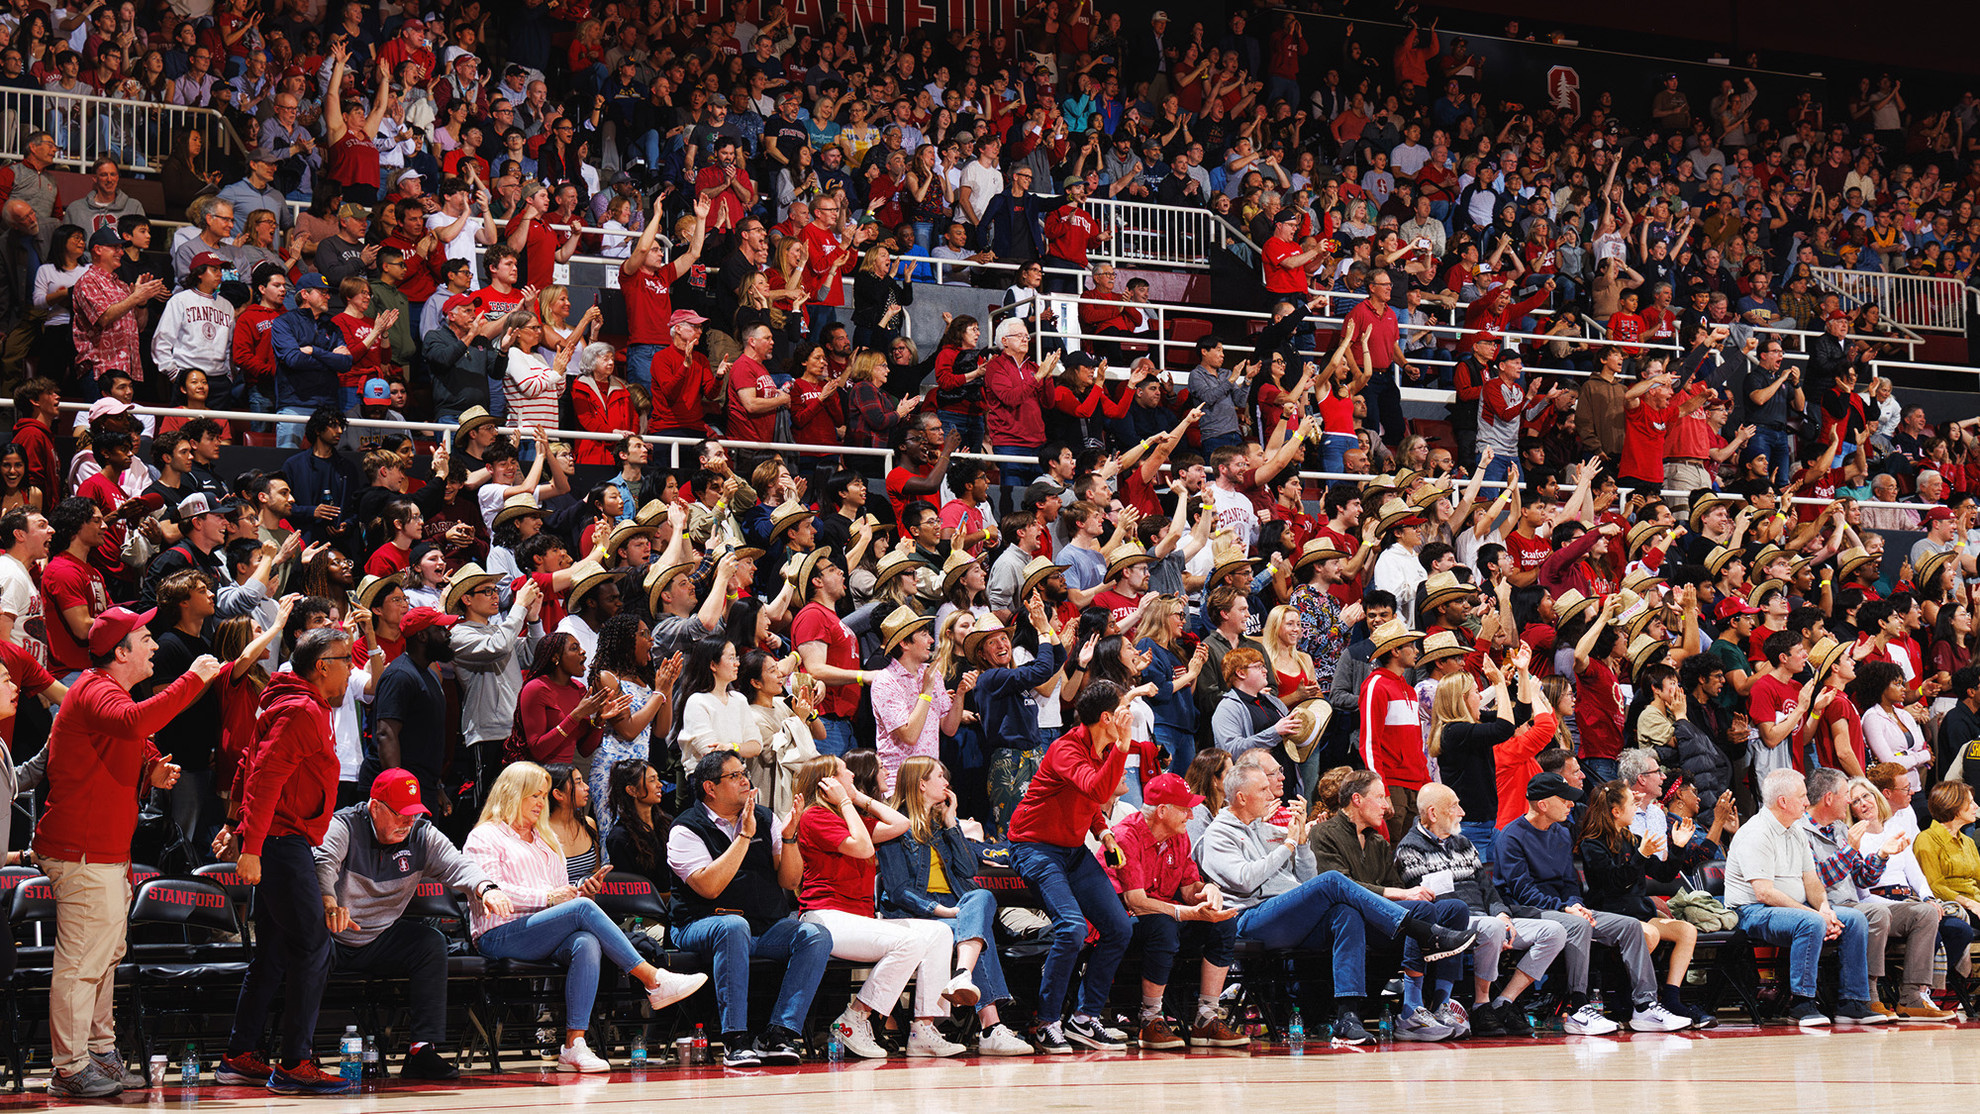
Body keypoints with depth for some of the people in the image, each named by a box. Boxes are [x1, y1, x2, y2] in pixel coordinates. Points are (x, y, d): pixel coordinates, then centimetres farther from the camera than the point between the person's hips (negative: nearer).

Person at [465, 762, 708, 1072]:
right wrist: (548, 898, -13)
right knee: (584, 909, -29)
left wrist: (580, 891, 4)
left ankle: (574, 1046, -42)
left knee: (587, 944, -32)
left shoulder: (547, 838, 31)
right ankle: (654, 981, -30)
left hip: (547, 937, 6)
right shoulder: (485, 837, 8)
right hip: (500, 936, -6)